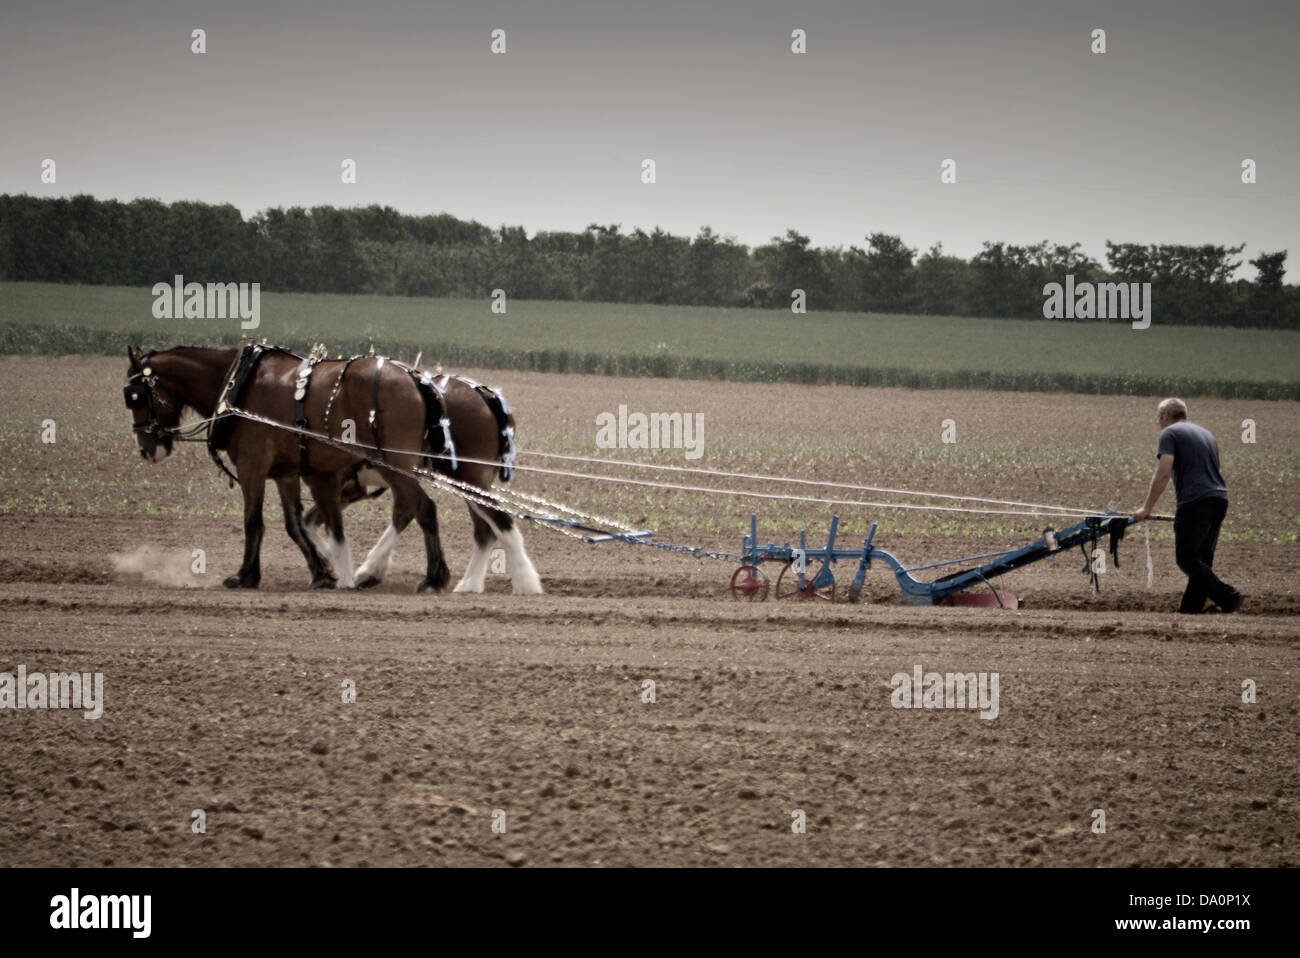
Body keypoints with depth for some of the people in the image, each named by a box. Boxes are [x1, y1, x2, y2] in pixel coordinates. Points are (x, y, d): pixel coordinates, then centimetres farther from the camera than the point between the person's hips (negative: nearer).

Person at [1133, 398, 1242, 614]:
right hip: (1219, 499, 8)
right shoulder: (1205, 434, 26)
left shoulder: (1170, 434, 2)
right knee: (1202, 559, 10)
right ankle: (1191, 608, 8)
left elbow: (1163, 473, -10)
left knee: (1187, 559, -7)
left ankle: (1227, 596, -20)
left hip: (1195, 501, -8)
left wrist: (1147, 507, -7)